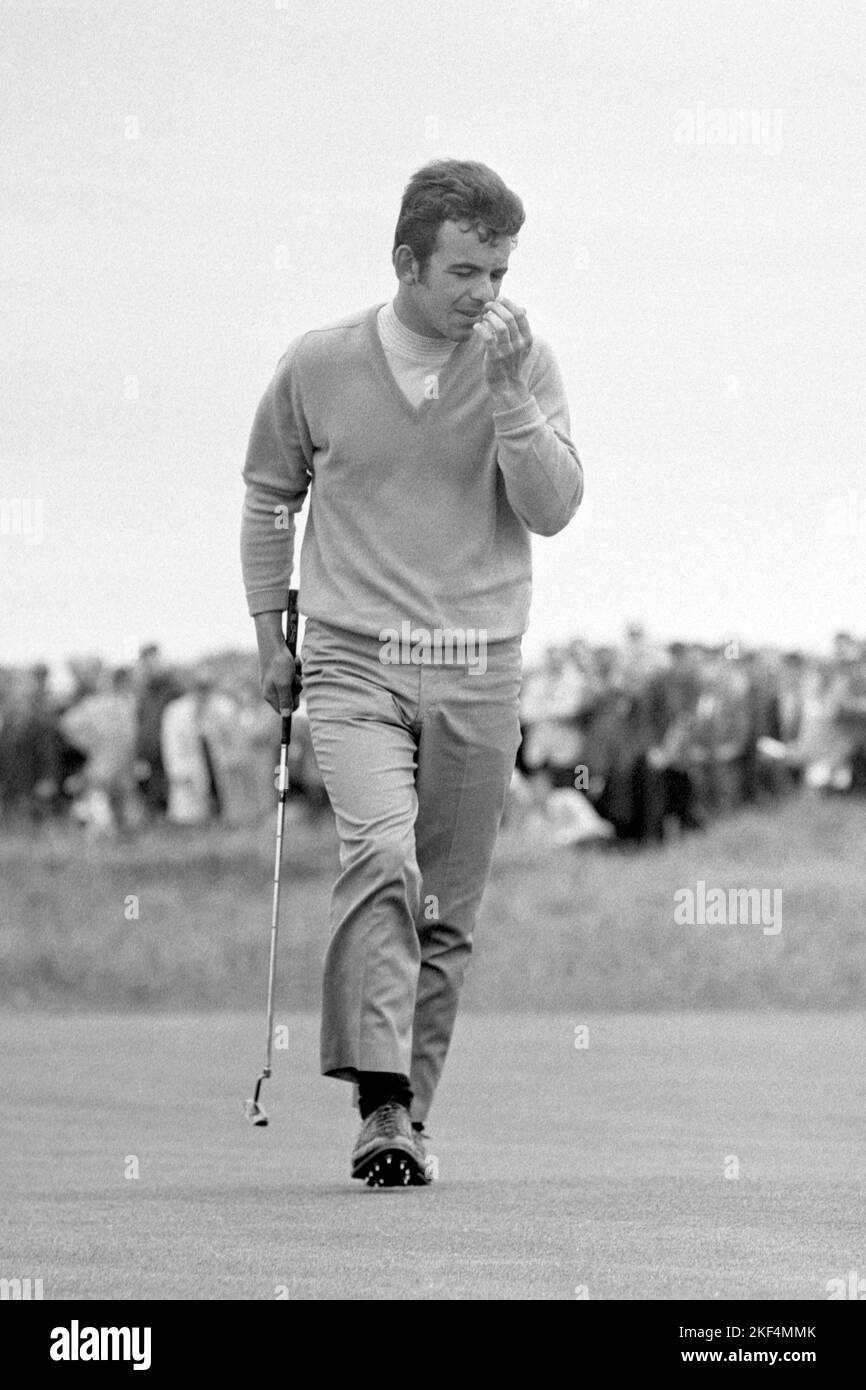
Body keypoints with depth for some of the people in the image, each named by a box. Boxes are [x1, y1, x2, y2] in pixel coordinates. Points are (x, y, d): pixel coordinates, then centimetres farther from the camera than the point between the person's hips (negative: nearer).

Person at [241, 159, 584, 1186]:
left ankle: (406, 1112, 17)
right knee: (380, 853, -24)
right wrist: (269, 631, 15)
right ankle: (380, 1100, -29)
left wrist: (506, 390, -18)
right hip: (355, 663, -2)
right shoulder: (317, 366, 0)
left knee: (446, 910, 5)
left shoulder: (525, 365, 1)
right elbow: (269, 496, 15)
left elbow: (553, 507, -9)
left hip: (479, 671, 2)